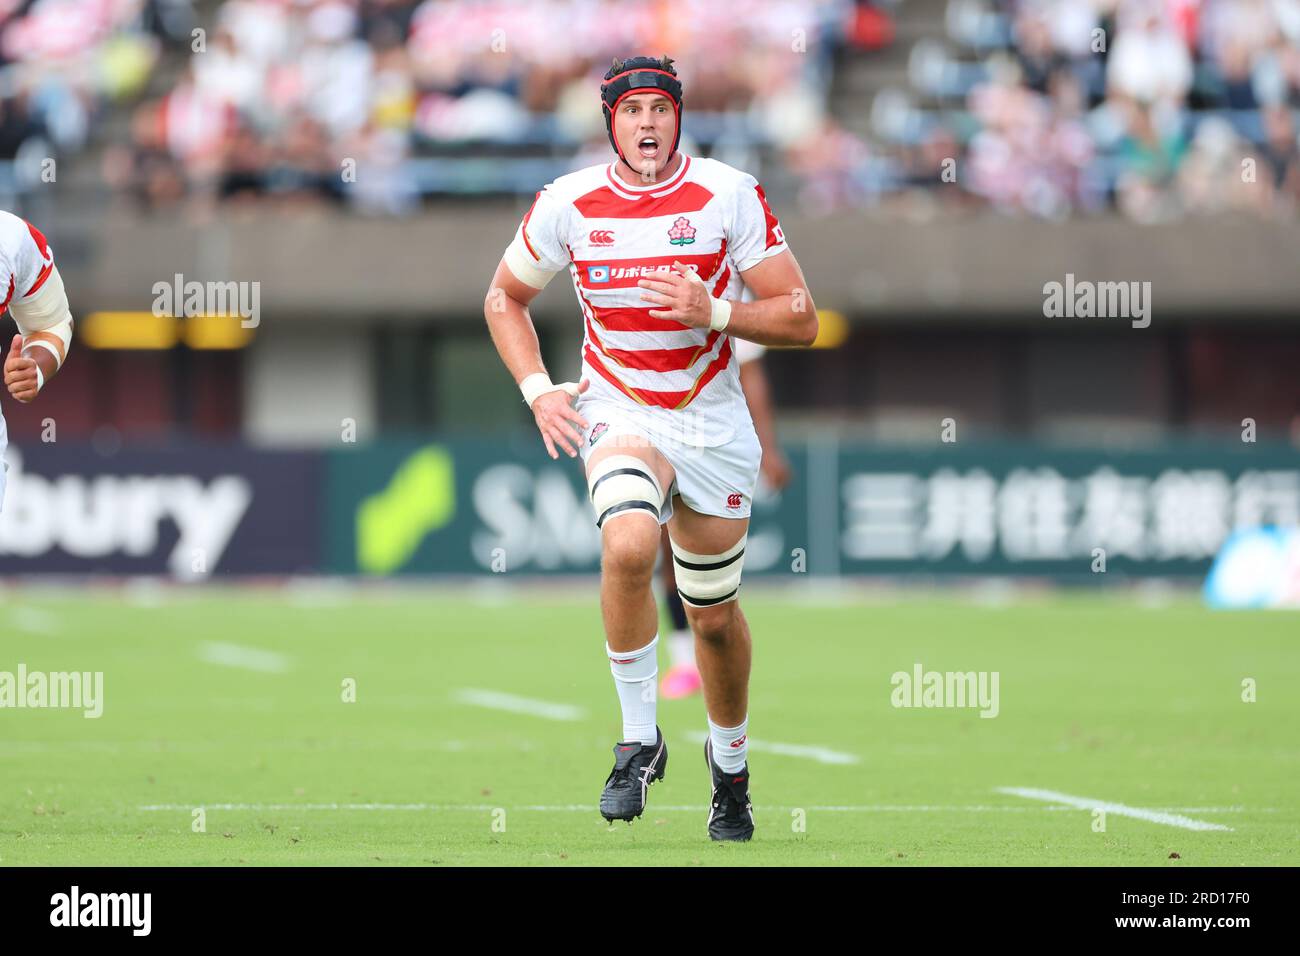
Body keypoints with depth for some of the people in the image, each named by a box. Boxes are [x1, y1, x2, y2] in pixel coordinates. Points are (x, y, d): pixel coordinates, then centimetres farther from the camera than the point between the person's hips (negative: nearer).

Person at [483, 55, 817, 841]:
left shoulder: (729, 195, -9)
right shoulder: (569, 203, -4)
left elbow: (800, 318, -6)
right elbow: (505, 298, 13)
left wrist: (714, 313, -22)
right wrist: (537, 389, -1)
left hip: (714, 422, 1)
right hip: (617, 414, -1)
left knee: (715, 614, 11)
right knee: (629, 545, -31)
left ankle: (730, 765, 38)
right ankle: (639, 739, -16)